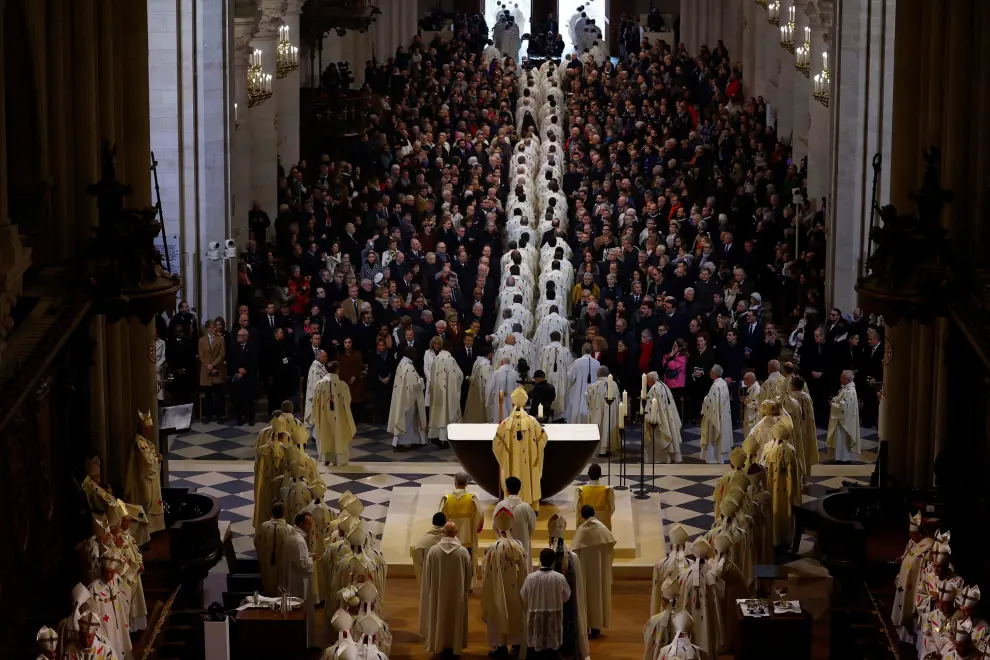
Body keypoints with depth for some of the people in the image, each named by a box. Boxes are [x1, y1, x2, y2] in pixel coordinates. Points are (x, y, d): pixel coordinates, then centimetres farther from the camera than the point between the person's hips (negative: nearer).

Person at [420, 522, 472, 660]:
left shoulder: (433, 551, -14)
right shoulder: (463, 552, -15)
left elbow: (427, 575, -4)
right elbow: (469, 574, -3)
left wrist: (432, 589, 13)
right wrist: (466, 589, 15)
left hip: (437, 593, 1)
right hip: (457, 593, -1)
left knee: (439, 618, 16)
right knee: (455, 619, 13)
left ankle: (440, 646, 24)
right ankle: (454, 647, 18)